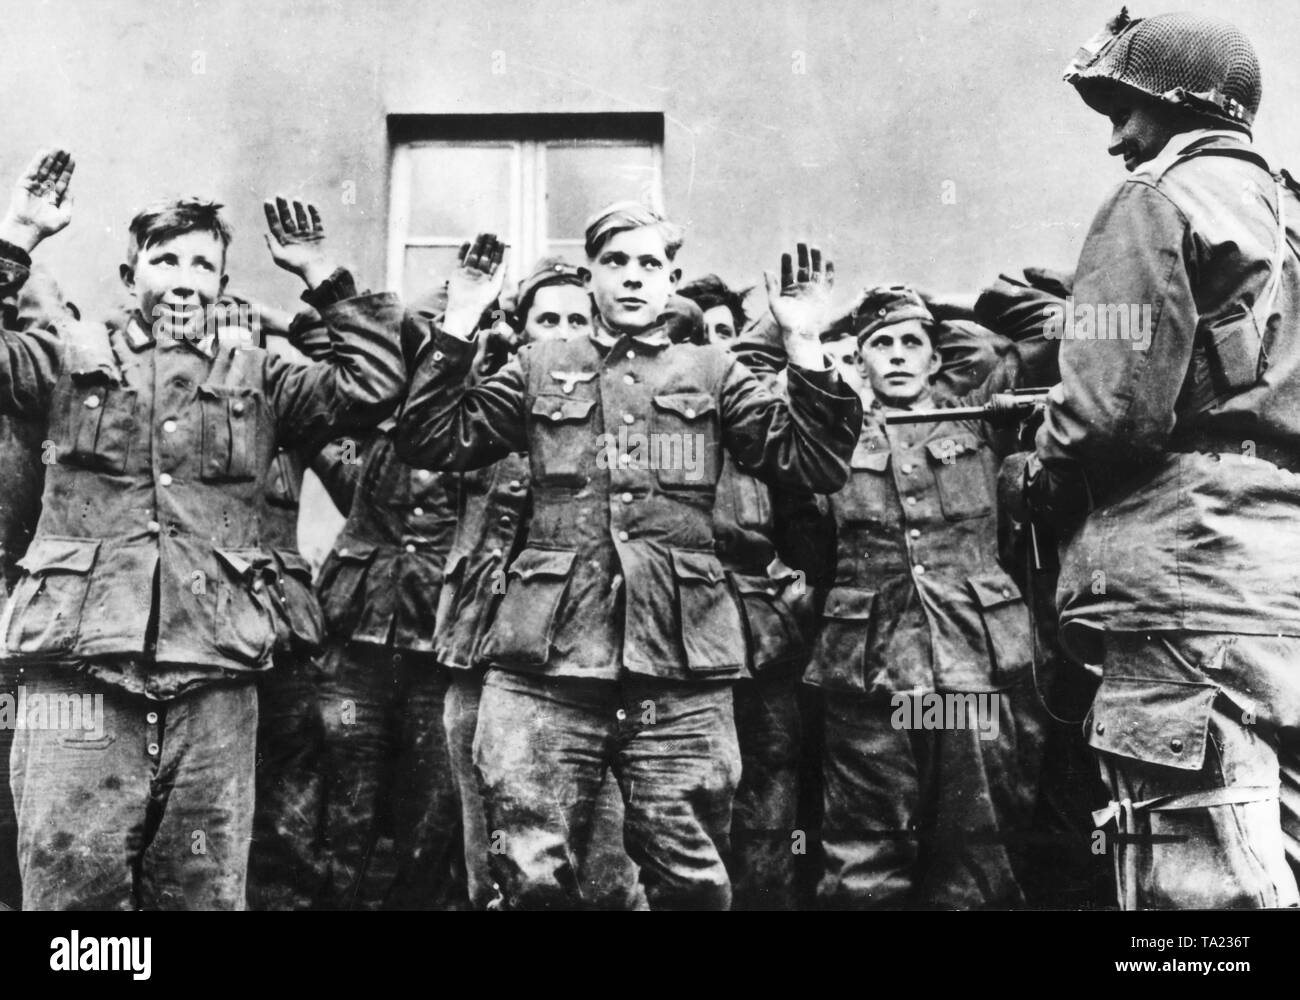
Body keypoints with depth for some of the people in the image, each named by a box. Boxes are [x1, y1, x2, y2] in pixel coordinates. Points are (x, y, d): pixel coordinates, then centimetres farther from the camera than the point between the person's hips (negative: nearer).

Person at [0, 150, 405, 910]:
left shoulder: (257, 378, 14)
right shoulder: (72, 361, 12)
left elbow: (374, 387, 5)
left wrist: (325, 278, 3)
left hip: (215, 685, 1)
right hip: (80, 675, -1)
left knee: (207, 892, 10)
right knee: (71, 889, 3)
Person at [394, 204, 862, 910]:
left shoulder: (713, 373, 16)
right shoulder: (539, 368, 17)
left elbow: (816, 465, 8)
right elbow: (431, 443, 9)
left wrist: (804, 344, -1)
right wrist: (457, 327, 3)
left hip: (681, 671, 0)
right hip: (545, 665, 0)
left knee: (692, 883, 5)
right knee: (533, 878, 2)